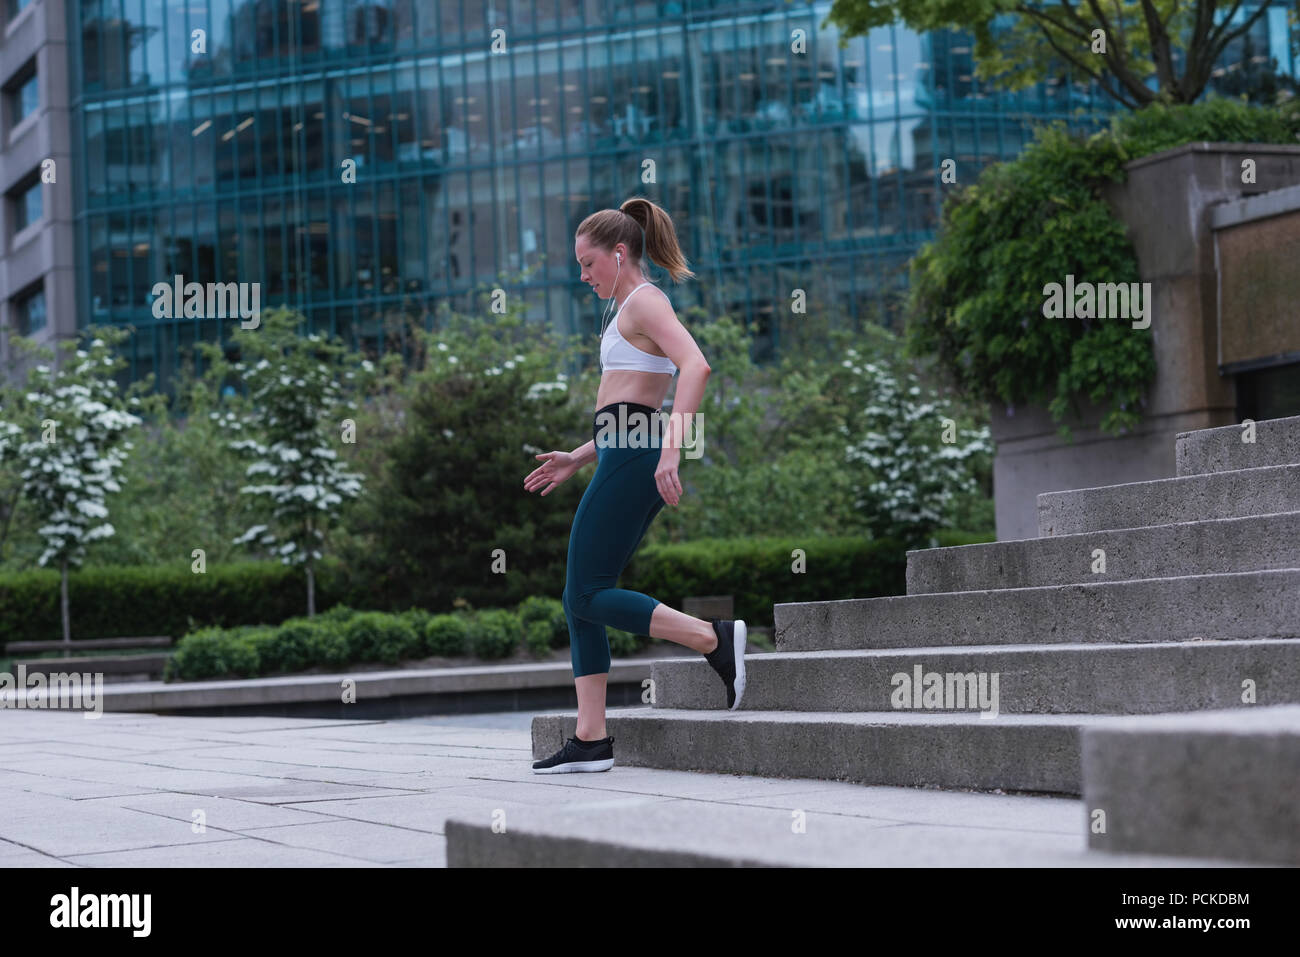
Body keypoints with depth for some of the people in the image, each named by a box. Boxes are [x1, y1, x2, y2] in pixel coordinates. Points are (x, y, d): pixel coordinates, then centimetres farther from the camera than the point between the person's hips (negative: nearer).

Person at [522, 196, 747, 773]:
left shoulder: (645, 302, -6)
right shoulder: (631, 313, 24)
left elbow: (696, 365, -23)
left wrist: (671, 447, -32)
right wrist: (576, 460, 25)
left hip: (633, 456, -10)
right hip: (623, 459, 10)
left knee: (588, 594, -10)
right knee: (582, 599, 6)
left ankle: (715, 639, -12)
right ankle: (590, 741, 5)